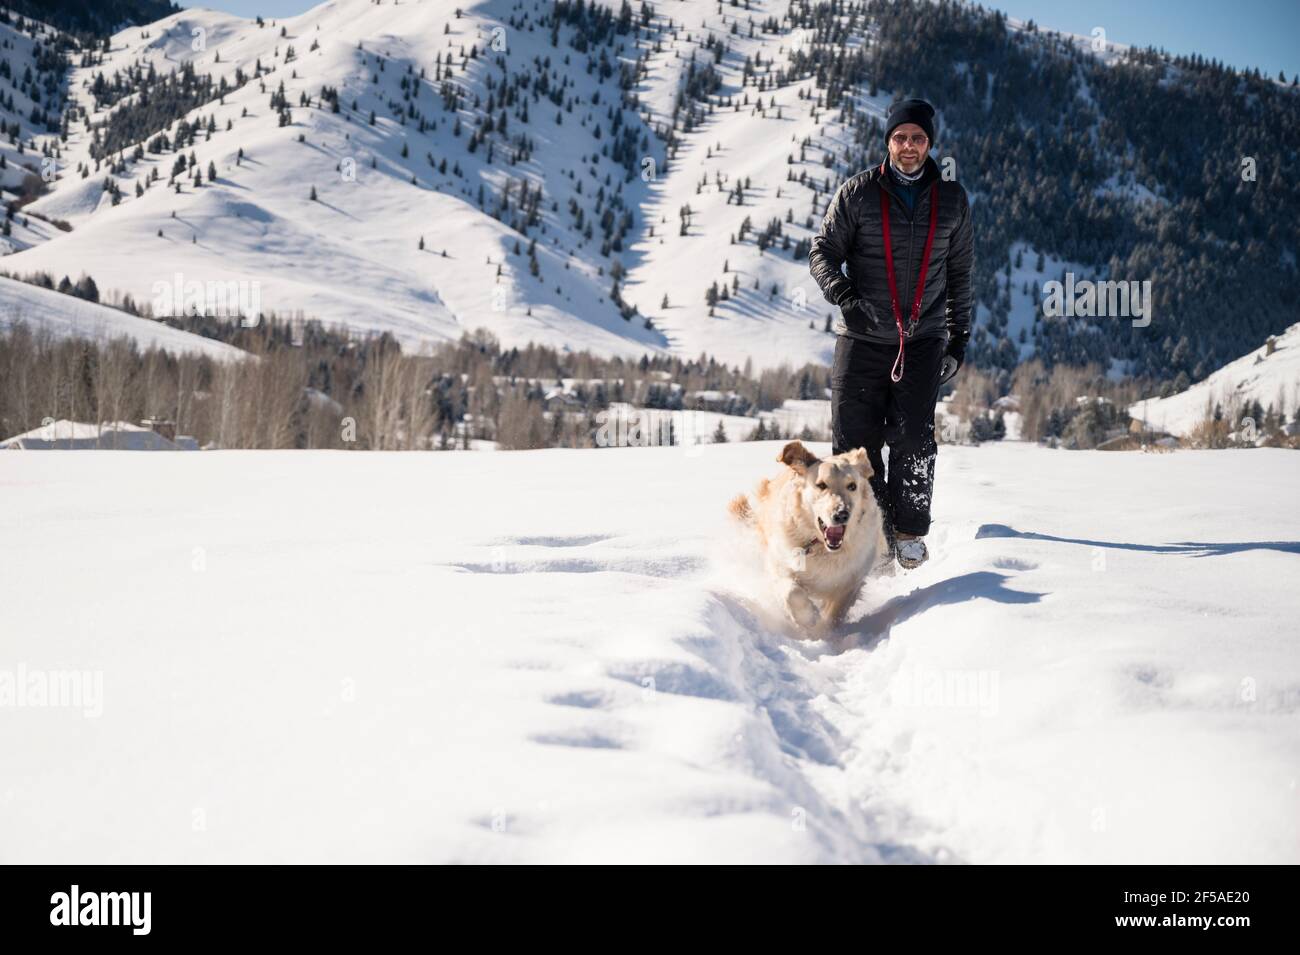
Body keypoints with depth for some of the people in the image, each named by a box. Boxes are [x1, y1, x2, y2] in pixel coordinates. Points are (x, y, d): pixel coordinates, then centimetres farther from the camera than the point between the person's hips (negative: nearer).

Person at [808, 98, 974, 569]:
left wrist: (959, 338, 13)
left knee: (913, 440, -7)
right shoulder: (857, 193, 0)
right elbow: (823, 252, 2)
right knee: (855, 441, -2)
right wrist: (844, 296, -17)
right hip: (862, 337, -1)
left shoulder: (952, 199, 8)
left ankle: (910, 531, 9)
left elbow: (959, 274, 15)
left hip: (923, 340, 1)